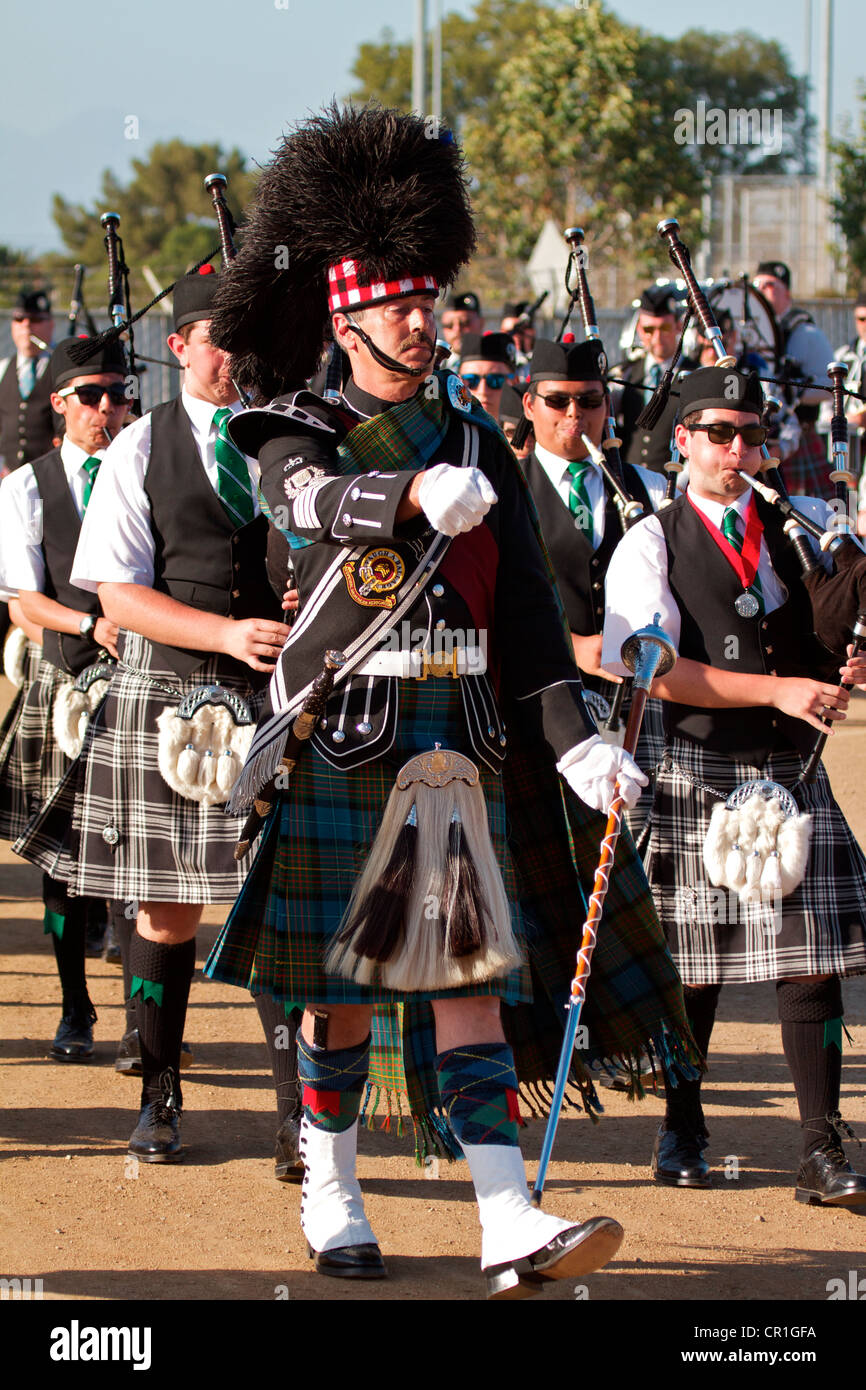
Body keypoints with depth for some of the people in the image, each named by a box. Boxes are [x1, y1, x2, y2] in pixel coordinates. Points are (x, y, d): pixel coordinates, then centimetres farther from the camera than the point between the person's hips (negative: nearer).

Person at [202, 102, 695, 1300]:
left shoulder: (475, 438, 11)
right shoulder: (298, 434, -1)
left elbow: (525, 605, 8)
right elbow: (322, 500, -26)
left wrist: (573, 741, -2)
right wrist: (421, 494, -47)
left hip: (462, 738, 3)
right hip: (340, 737, -3)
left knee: (469, 973, -3)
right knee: (342, 978, 7)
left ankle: (510, 1226, -11)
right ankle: (330, 1190, 25)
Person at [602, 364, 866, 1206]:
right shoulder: (651, 545, -1)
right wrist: (777, 689, -18)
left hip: (792, 773, 3)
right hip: (696, 773, -3)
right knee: (692, 963, 5)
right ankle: (681, 1135, 22)